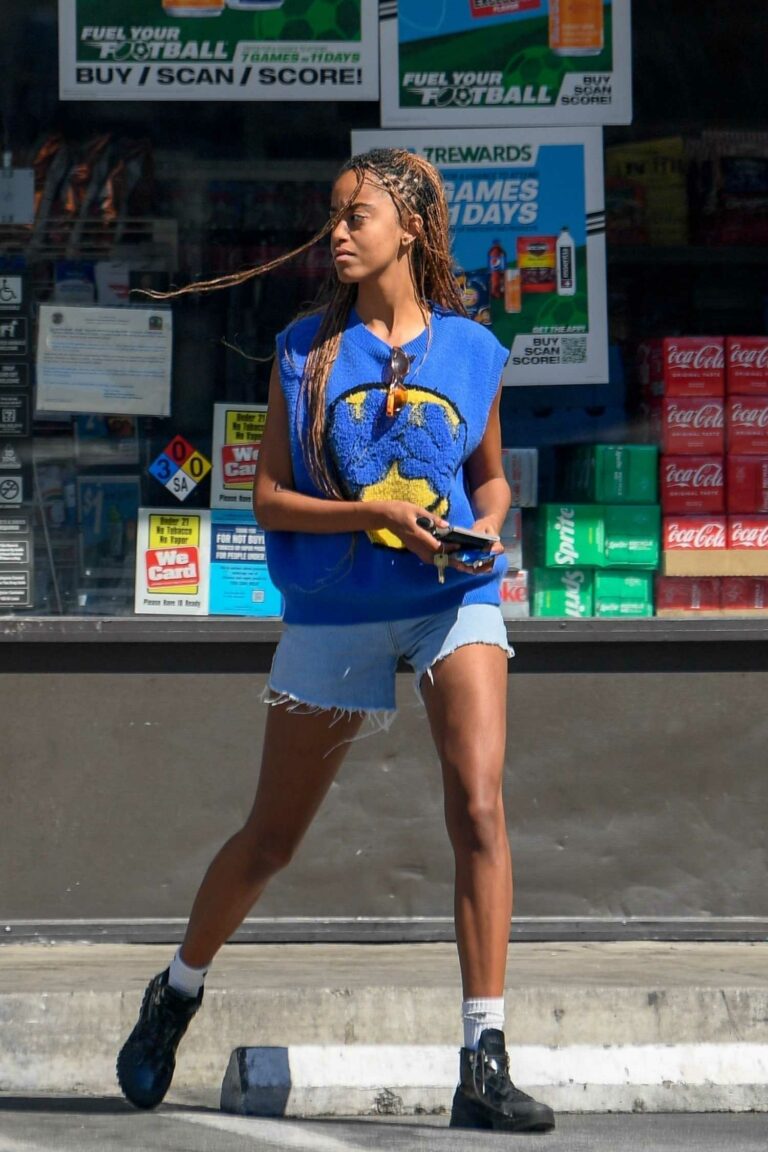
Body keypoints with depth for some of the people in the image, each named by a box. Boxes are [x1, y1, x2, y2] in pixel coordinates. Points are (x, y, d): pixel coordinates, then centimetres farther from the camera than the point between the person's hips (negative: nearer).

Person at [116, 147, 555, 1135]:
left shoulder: (471, 351, 5)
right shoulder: (304, 350, 2)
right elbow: (268, 497, -2)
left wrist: (487, 529, -3)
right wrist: (377, 512, -17)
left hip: (452, 599, 0)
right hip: (334, 608, 0)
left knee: (478, 806, -20)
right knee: (271, 838, 10)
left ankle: (484, 1068, -20)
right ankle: (175, 993, 38)